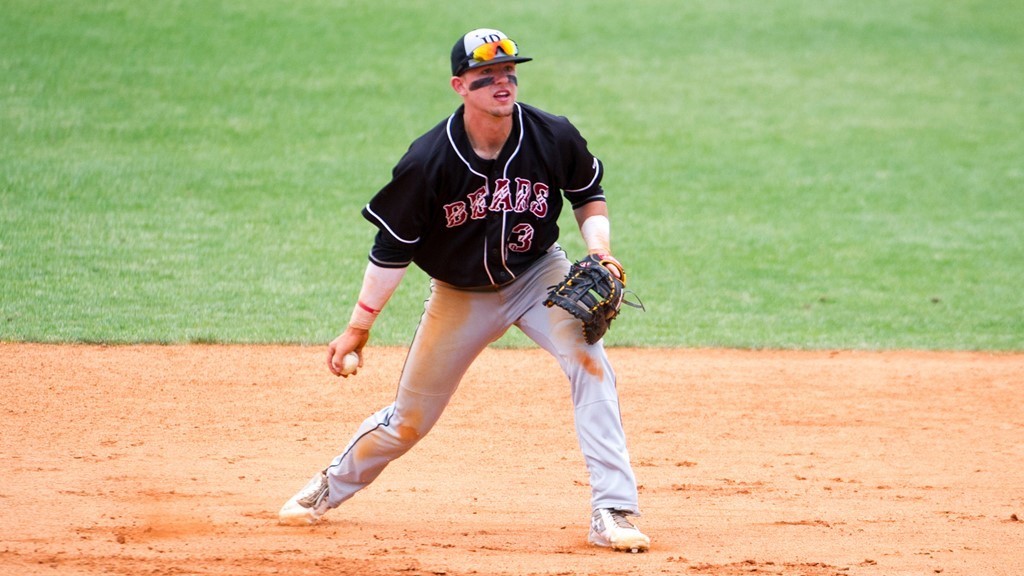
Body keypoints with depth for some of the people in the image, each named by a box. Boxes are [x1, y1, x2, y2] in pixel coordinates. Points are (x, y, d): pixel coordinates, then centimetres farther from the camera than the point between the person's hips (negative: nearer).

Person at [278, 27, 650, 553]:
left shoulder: (554, 139, -19)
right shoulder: (428, 161, -24)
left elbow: (588, 194, 1)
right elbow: (392, 248, -14)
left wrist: (600, 252, -16)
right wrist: (359, 327, -14)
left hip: (539, 276, 1)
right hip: (460, 293, -1)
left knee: (590, 366, -25)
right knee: (408, 420, 8)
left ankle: (612, 513, -21)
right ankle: (332, 487, 37)